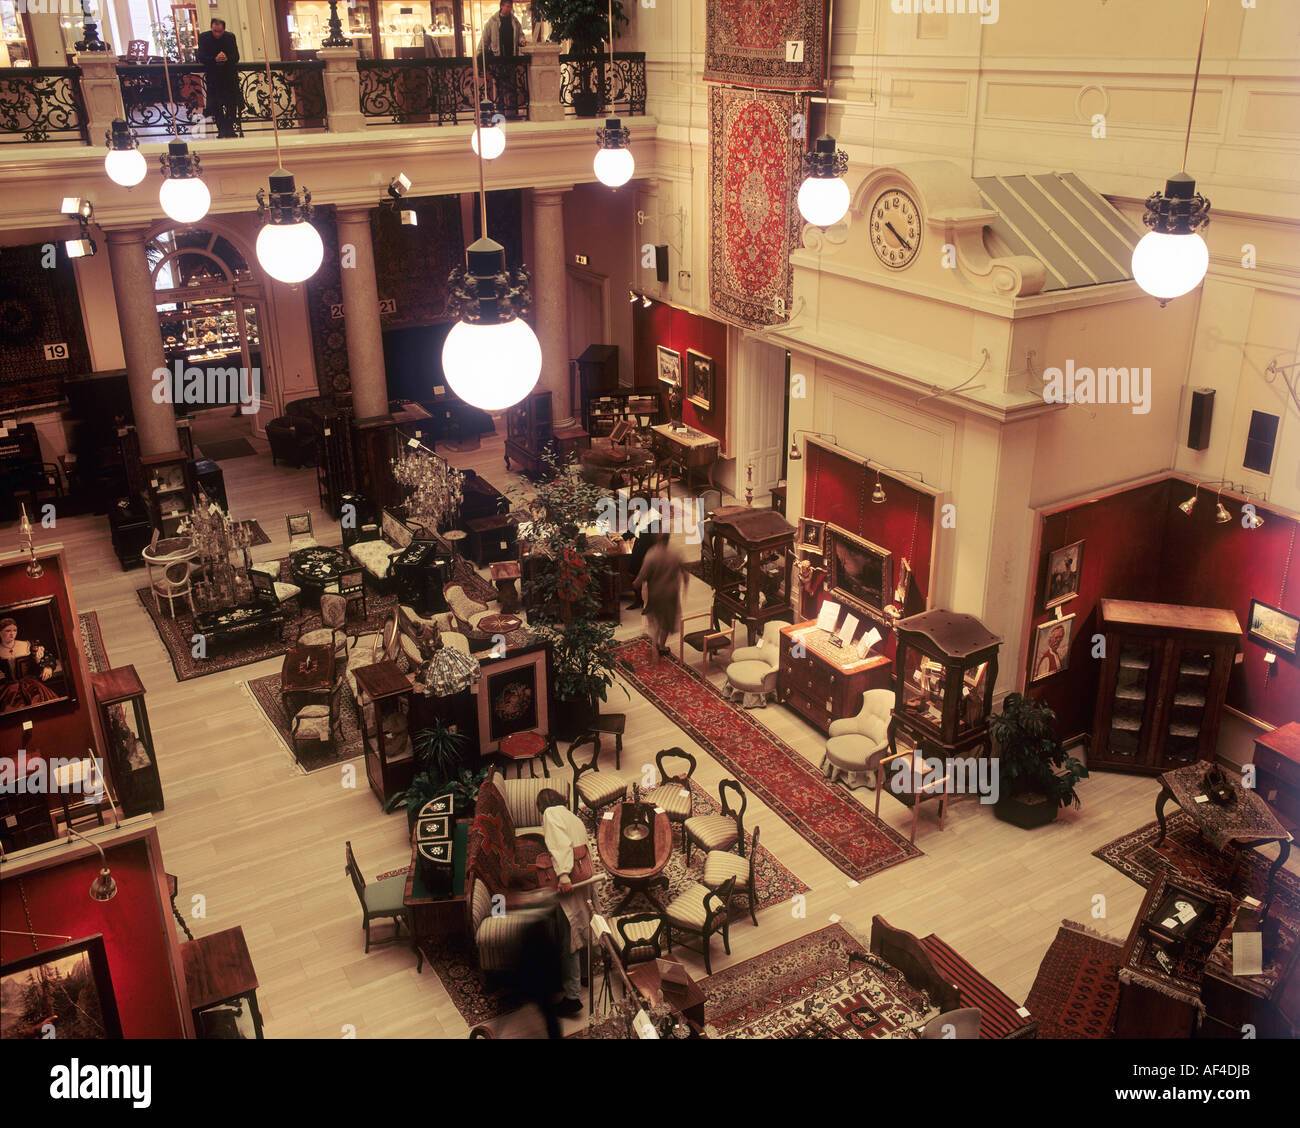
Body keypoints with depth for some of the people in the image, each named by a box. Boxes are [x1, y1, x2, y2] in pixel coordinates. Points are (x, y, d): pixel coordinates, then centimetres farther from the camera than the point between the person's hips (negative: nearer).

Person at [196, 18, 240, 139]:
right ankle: (221, 130, 3)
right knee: (215, 106, -3)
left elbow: (236, 57, -2)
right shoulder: (204, 37, -3)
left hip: (229, 75, 1)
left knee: (231, 104, -2)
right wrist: (215, 59, -27)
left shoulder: (230, 37, 1)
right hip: (213, 77, -1)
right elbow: (200, 57, -9)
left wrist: (227, 58, -25)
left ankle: (230, 129, 7)